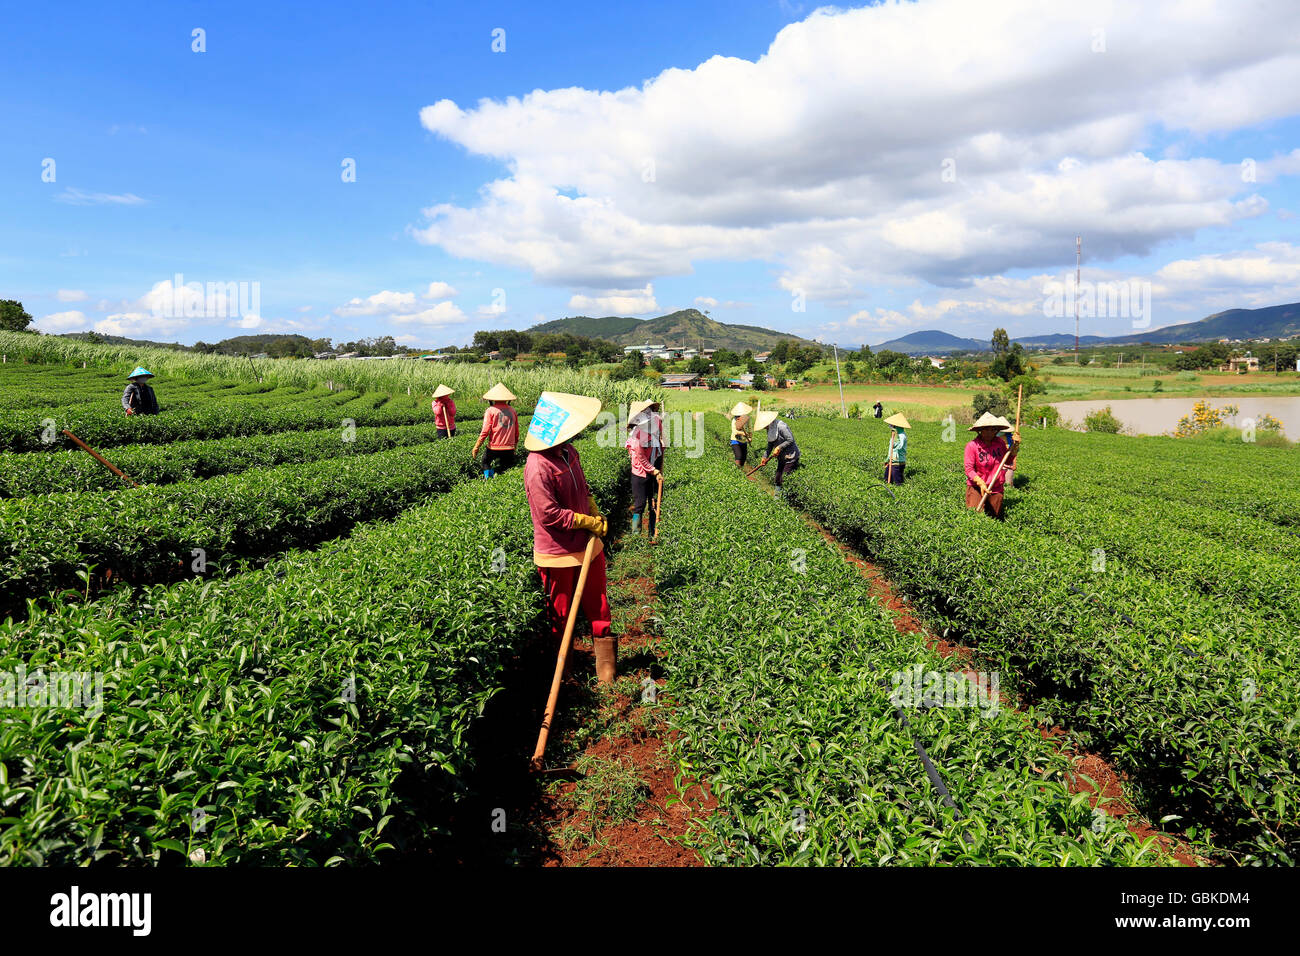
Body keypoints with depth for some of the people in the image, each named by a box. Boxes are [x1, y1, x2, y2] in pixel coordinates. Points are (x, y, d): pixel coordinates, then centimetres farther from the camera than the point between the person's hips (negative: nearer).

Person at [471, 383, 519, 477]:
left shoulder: (491, 410, -5)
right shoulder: (513, 411, 6)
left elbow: (485, 432, -11)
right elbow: (516, 433, 13)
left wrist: (476, 448, -3)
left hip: (494, 449, -3)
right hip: (509, 450, 3)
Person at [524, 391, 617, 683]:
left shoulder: (569, 453, 2)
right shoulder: (538, 468, -25)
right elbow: (549, 515, -25)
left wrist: (596, 513, 2)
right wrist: (588, 522, -16)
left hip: (588, 545, 7)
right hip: (558, 554, -7)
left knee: (597, 603, 11)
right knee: (561, 611, 12)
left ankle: (606, 666, 22)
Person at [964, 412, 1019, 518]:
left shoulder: (1000, 443, 2)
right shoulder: (972, 445, -11)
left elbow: (1008, 461, 17)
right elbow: (969, 469, -12)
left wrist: (1015, 446, 3)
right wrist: (981, 483, -24)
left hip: (996, 488, 4)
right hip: (976, 487, -4)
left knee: (995, 518, 13)